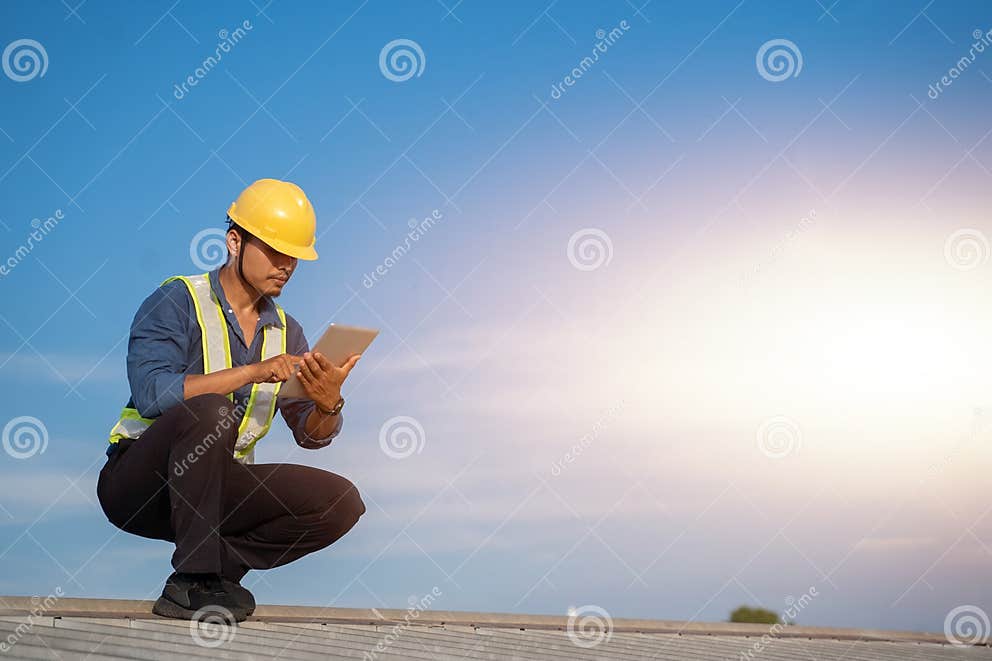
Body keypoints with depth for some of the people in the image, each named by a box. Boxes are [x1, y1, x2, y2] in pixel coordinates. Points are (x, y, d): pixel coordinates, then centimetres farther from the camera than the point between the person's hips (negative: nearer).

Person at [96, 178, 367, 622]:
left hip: (219, 489, 6)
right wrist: (252, 372, -30)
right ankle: (194, 581, -29)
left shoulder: (286, 332, 9)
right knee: (209, 410, -36)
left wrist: (328, 404, -20)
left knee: (342, 502, -13)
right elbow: (151, 394, -25)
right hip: (138, 482, -5)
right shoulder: (176, 302, -9)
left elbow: (311, 435, 4)